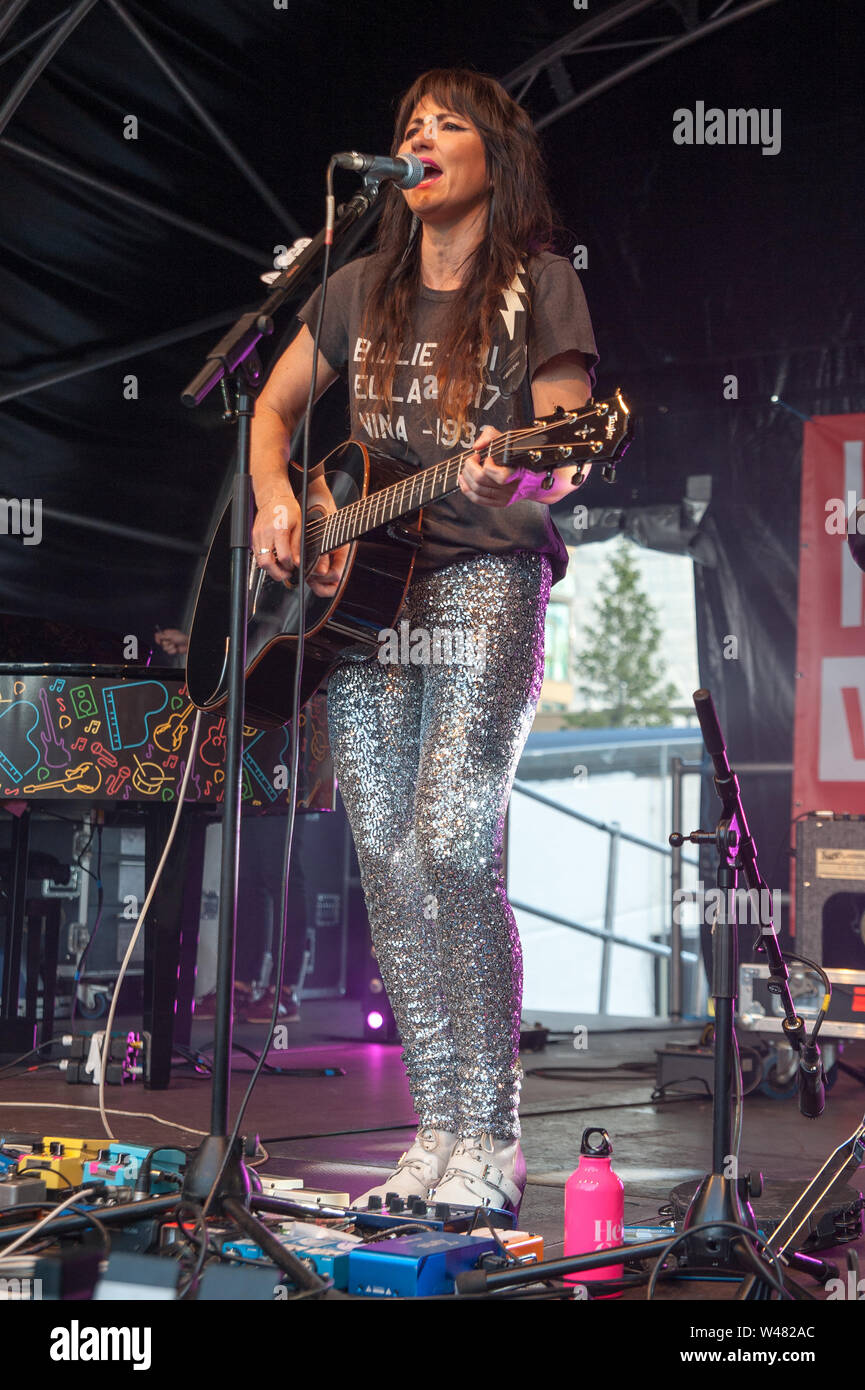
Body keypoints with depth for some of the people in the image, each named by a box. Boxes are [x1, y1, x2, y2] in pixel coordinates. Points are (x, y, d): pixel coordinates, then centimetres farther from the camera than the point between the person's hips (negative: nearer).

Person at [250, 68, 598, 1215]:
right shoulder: (361, 291, 16)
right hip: (359, 594, 5)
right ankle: (438, 1133, 7)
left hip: (484, 582, -5)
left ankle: (491, 1143, -10)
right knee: (389, 869, 0)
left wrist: (513, 482, -30)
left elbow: (563, 462, -7)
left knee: (452, 850, -18)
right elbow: (274, 408, 25)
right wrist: (277, 502, 5)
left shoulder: (539, 283, 1)